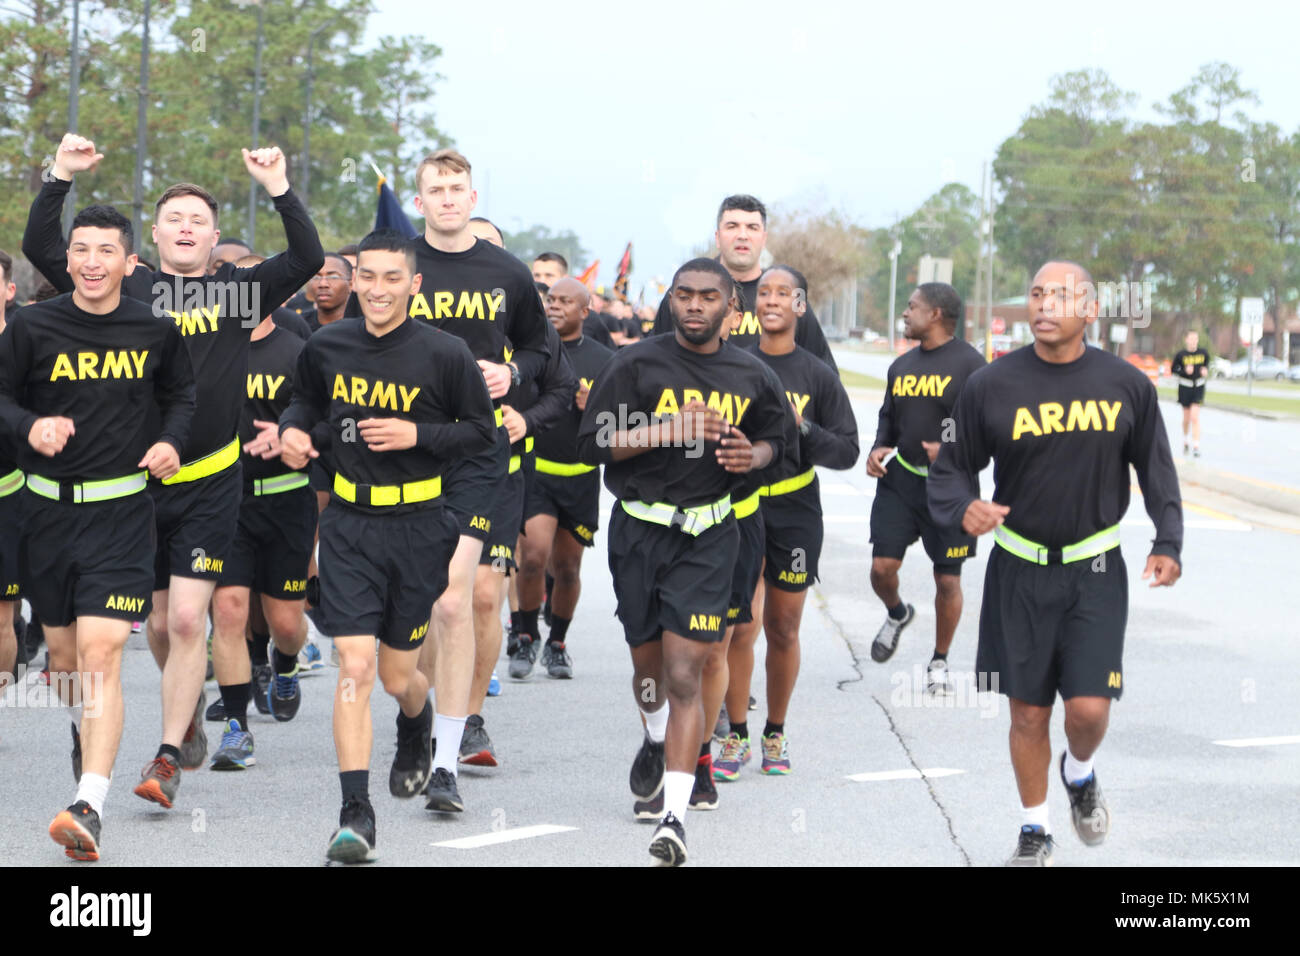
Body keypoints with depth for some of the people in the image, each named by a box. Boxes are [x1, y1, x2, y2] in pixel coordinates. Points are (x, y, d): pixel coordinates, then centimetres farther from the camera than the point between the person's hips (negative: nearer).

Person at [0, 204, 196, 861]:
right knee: (62, 652, 15)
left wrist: (170, 441, 0)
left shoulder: (155, 331, 1)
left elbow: (182, 394, 18)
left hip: (121, 510, -2)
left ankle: (90, 807, -21)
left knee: (101, 654, -15)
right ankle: (88, 733, 48)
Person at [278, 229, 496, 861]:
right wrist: (292, 428, -2)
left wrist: (417, 434, -15)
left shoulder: (445, 355, -8)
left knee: (397, 675, 10)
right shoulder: (326, 347, 2)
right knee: (354, 666, -12)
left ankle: (416, 737, 48)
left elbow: (482, 431, -1)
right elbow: (306, 399, 21)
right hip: (348, 525, 1)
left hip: (418, 527, -1)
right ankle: (355, 814, -10)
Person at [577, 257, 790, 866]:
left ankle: (673, 817, -13)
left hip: (705, 537, -1)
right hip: (639, 531, 1)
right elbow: (593, 443, -9)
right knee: (647, 663, 17)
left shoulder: (752, 377, 4)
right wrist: (670, 430, -20)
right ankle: (655, 741, 51)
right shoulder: (637, 364, -5)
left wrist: (754, 454, -4)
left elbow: (774, 438, 20)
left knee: (684, 677, -10)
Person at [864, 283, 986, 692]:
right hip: (899, 480, 5)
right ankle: (897, 614, 29)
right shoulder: (902, 366, 11)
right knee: (882, 568, -4)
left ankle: (939, 663, 20)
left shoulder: (970, 364, -9)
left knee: (947, 580, 3)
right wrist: (878, 448, 2)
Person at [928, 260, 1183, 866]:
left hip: (1095, 571, 0)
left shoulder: (1127, 386, -1)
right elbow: (951, 469, 2)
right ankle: (1034, 833, 27)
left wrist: (1168, 542, 2)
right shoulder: (990, 387, -6)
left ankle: (1080, 774, 27)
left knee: (1089, 708, -10)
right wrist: (964, 508, -19)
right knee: (1028, 713, 7)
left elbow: (1155, 468, 11)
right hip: (1019, 571, 0)